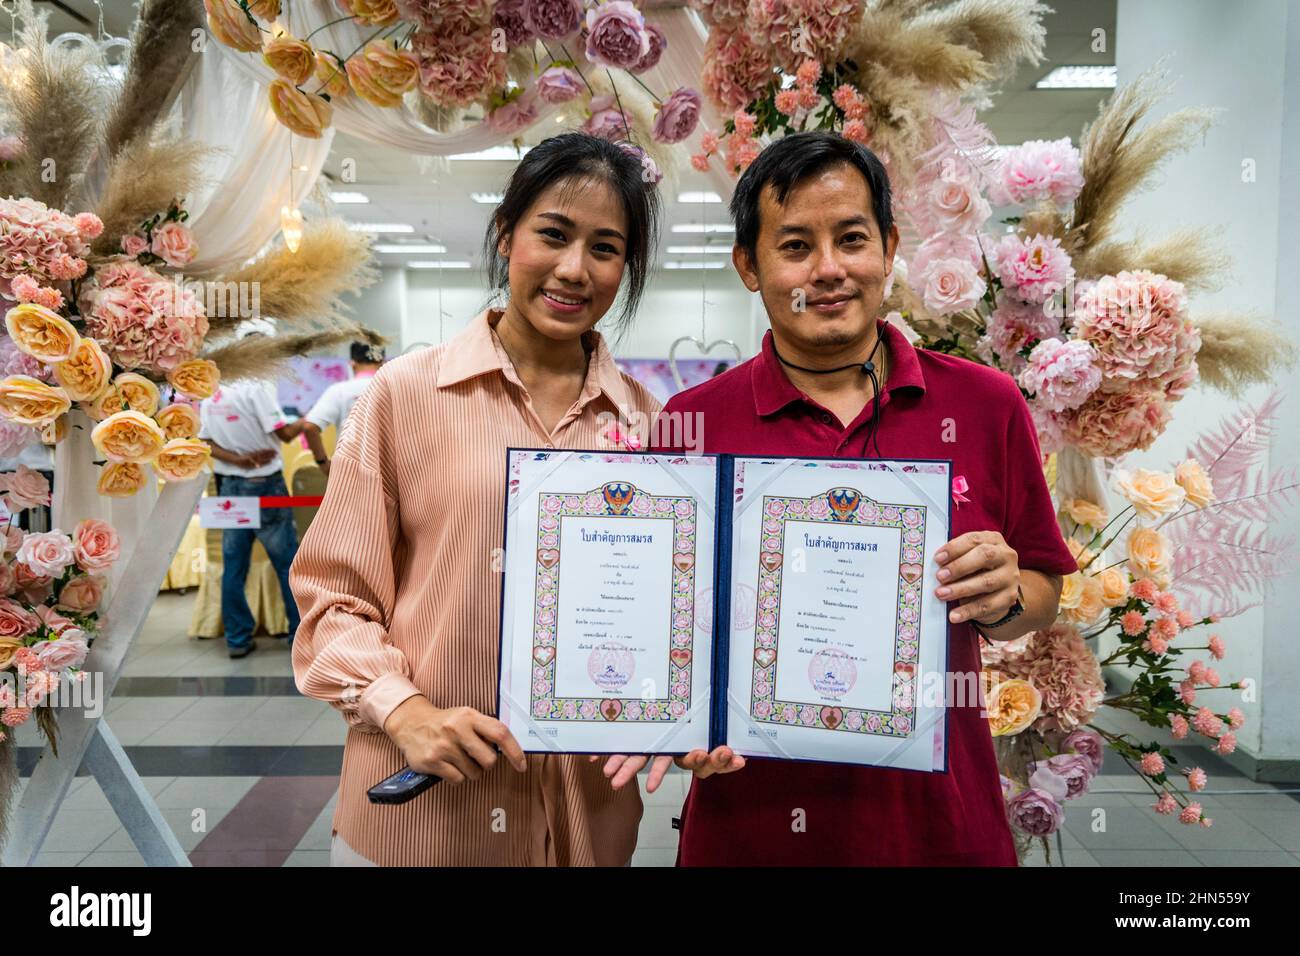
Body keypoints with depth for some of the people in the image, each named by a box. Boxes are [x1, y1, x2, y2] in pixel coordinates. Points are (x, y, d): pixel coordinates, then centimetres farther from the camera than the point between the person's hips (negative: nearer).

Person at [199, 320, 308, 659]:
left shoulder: (212, 389, 8)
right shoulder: (258, 384, -15)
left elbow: (206, 444, 3)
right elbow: (284, 433, -19)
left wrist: (240, 460, -9)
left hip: (229, 486, 6)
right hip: (264, 485, -6)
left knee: (233, 566, 9)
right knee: (288, 564, 5)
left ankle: (238, 638, 14)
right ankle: (301, 634, 11)